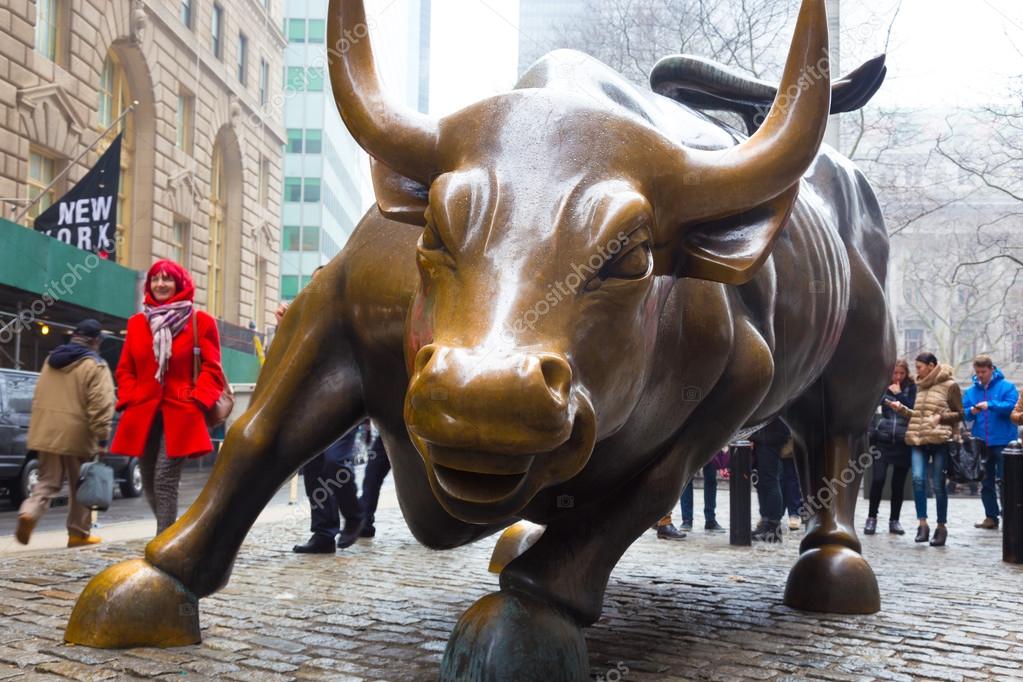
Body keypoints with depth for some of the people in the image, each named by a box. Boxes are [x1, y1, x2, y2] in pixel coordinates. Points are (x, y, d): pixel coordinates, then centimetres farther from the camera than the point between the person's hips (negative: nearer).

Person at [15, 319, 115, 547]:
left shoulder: (51, 360, 14)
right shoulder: (95, 366, -9)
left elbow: (38, 398, 19)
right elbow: (100, 406, -16)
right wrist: (102, 438, -13)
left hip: (46, 433, 5)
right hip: (76, 435, -5)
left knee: (47, 481, 12)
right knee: (80, 487, 8)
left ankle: (29, 513, -13)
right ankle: (79, 533, 14)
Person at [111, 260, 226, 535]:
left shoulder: (201, 322, 2)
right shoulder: (136, 323, 14)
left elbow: (211, 369, -1)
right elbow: (125, 369, 16)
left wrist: (194, 401, -13)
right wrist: (131, 400, 0)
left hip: (180, 414, -5)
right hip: (144, 414, 5)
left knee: (165, 479, -15)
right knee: (149, 482, 9)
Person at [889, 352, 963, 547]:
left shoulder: (949, 386, -1)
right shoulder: (920, 386, 16)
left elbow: (960, 414, 1)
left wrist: (940, 417, -13)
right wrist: (901, 409, 9)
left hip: (940, 440, -4)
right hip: (918, 439, 4)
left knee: (939, 485, 1)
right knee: (917, 478, -13)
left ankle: (942, 527, 13)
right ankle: (923, 524, -7)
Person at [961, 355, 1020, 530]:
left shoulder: (1006, 386, -3)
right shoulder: (971, 391, 10)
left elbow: (1012, 406, -15)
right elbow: (963, 413, 8)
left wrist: (990, 405, -23)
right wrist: (970, 411, -14)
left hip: (1003, 442, -5)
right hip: (981, 443, 5)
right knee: (986, 482, 11)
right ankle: (991, 517, 19)